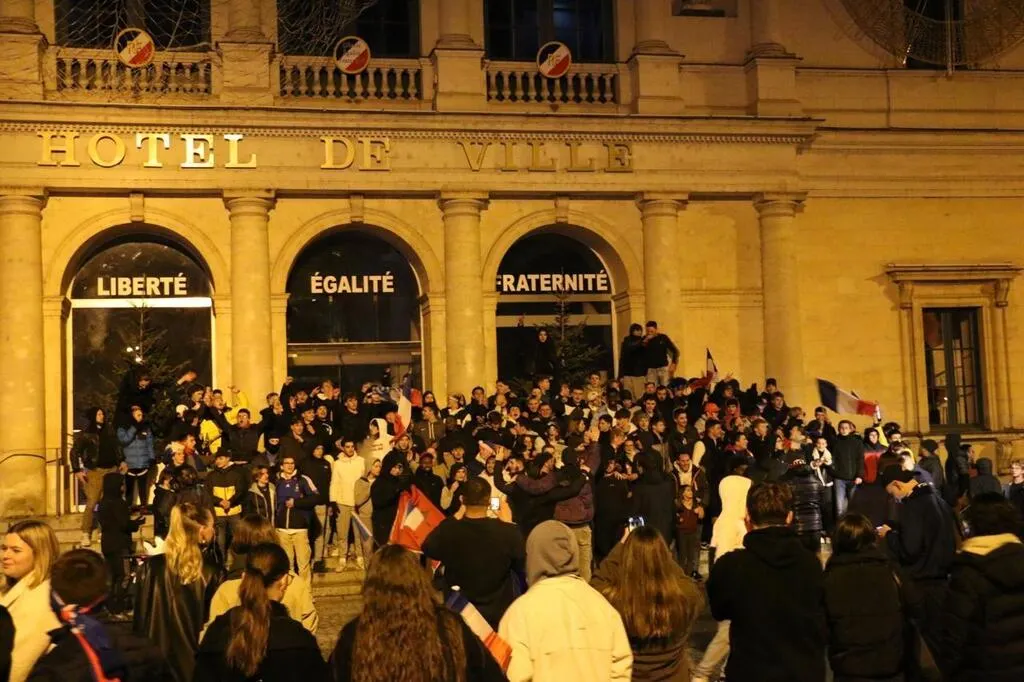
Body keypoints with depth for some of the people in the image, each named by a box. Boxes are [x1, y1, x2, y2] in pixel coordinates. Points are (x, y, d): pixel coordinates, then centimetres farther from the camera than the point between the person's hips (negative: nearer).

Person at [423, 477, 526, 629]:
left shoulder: (447, 530, -20)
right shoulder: (508, 532, -25)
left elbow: (428, 550, 4)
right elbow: (524, 567, -6)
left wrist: (455, 518, 8)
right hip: (499, 615, -1)